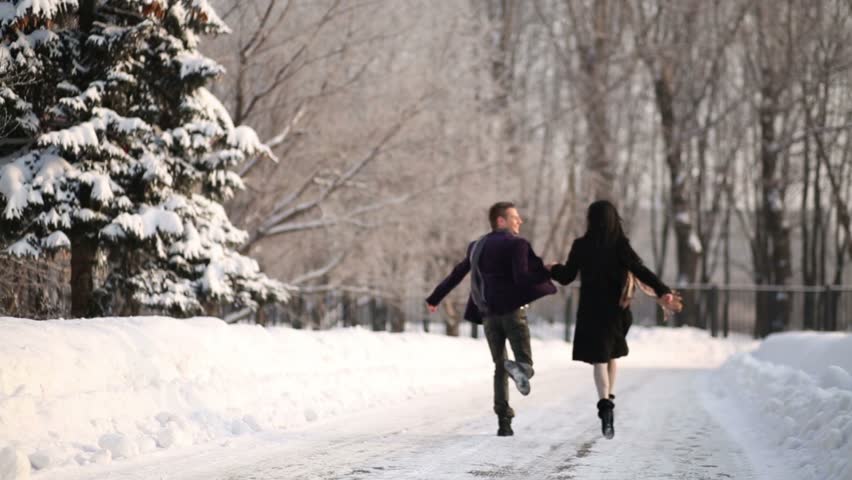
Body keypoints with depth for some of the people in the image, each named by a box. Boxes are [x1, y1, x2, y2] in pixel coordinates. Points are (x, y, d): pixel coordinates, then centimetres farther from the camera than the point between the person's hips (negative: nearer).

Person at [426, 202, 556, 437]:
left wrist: (435, 299, 33)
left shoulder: (477, 247, 15)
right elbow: (522, 277, -19)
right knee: (525, 361, -1)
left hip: (489, 315, 5)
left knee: (500, 368, 12)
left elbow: (456, 274, 23)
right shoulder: (516, 244, -5)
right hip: (513, 311, -5)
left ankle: (504, 421, 1)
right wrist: (548, 272, -9)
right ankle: (520, 368, -39)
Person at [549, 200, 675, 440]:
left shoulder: (581, 246, -6)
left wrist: (554, 269, 23)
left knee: (599, 359, -2)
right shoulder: (620, 245, -6)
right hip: (616, 310, 2)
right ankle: (609, 399, 25)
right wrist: (662, 291, -25)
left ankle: (605, 404, -25)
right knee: (610, 354, 24)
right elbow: (640, 270, -19)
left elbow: (566, 277, 2)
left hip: (591, 311, -2)